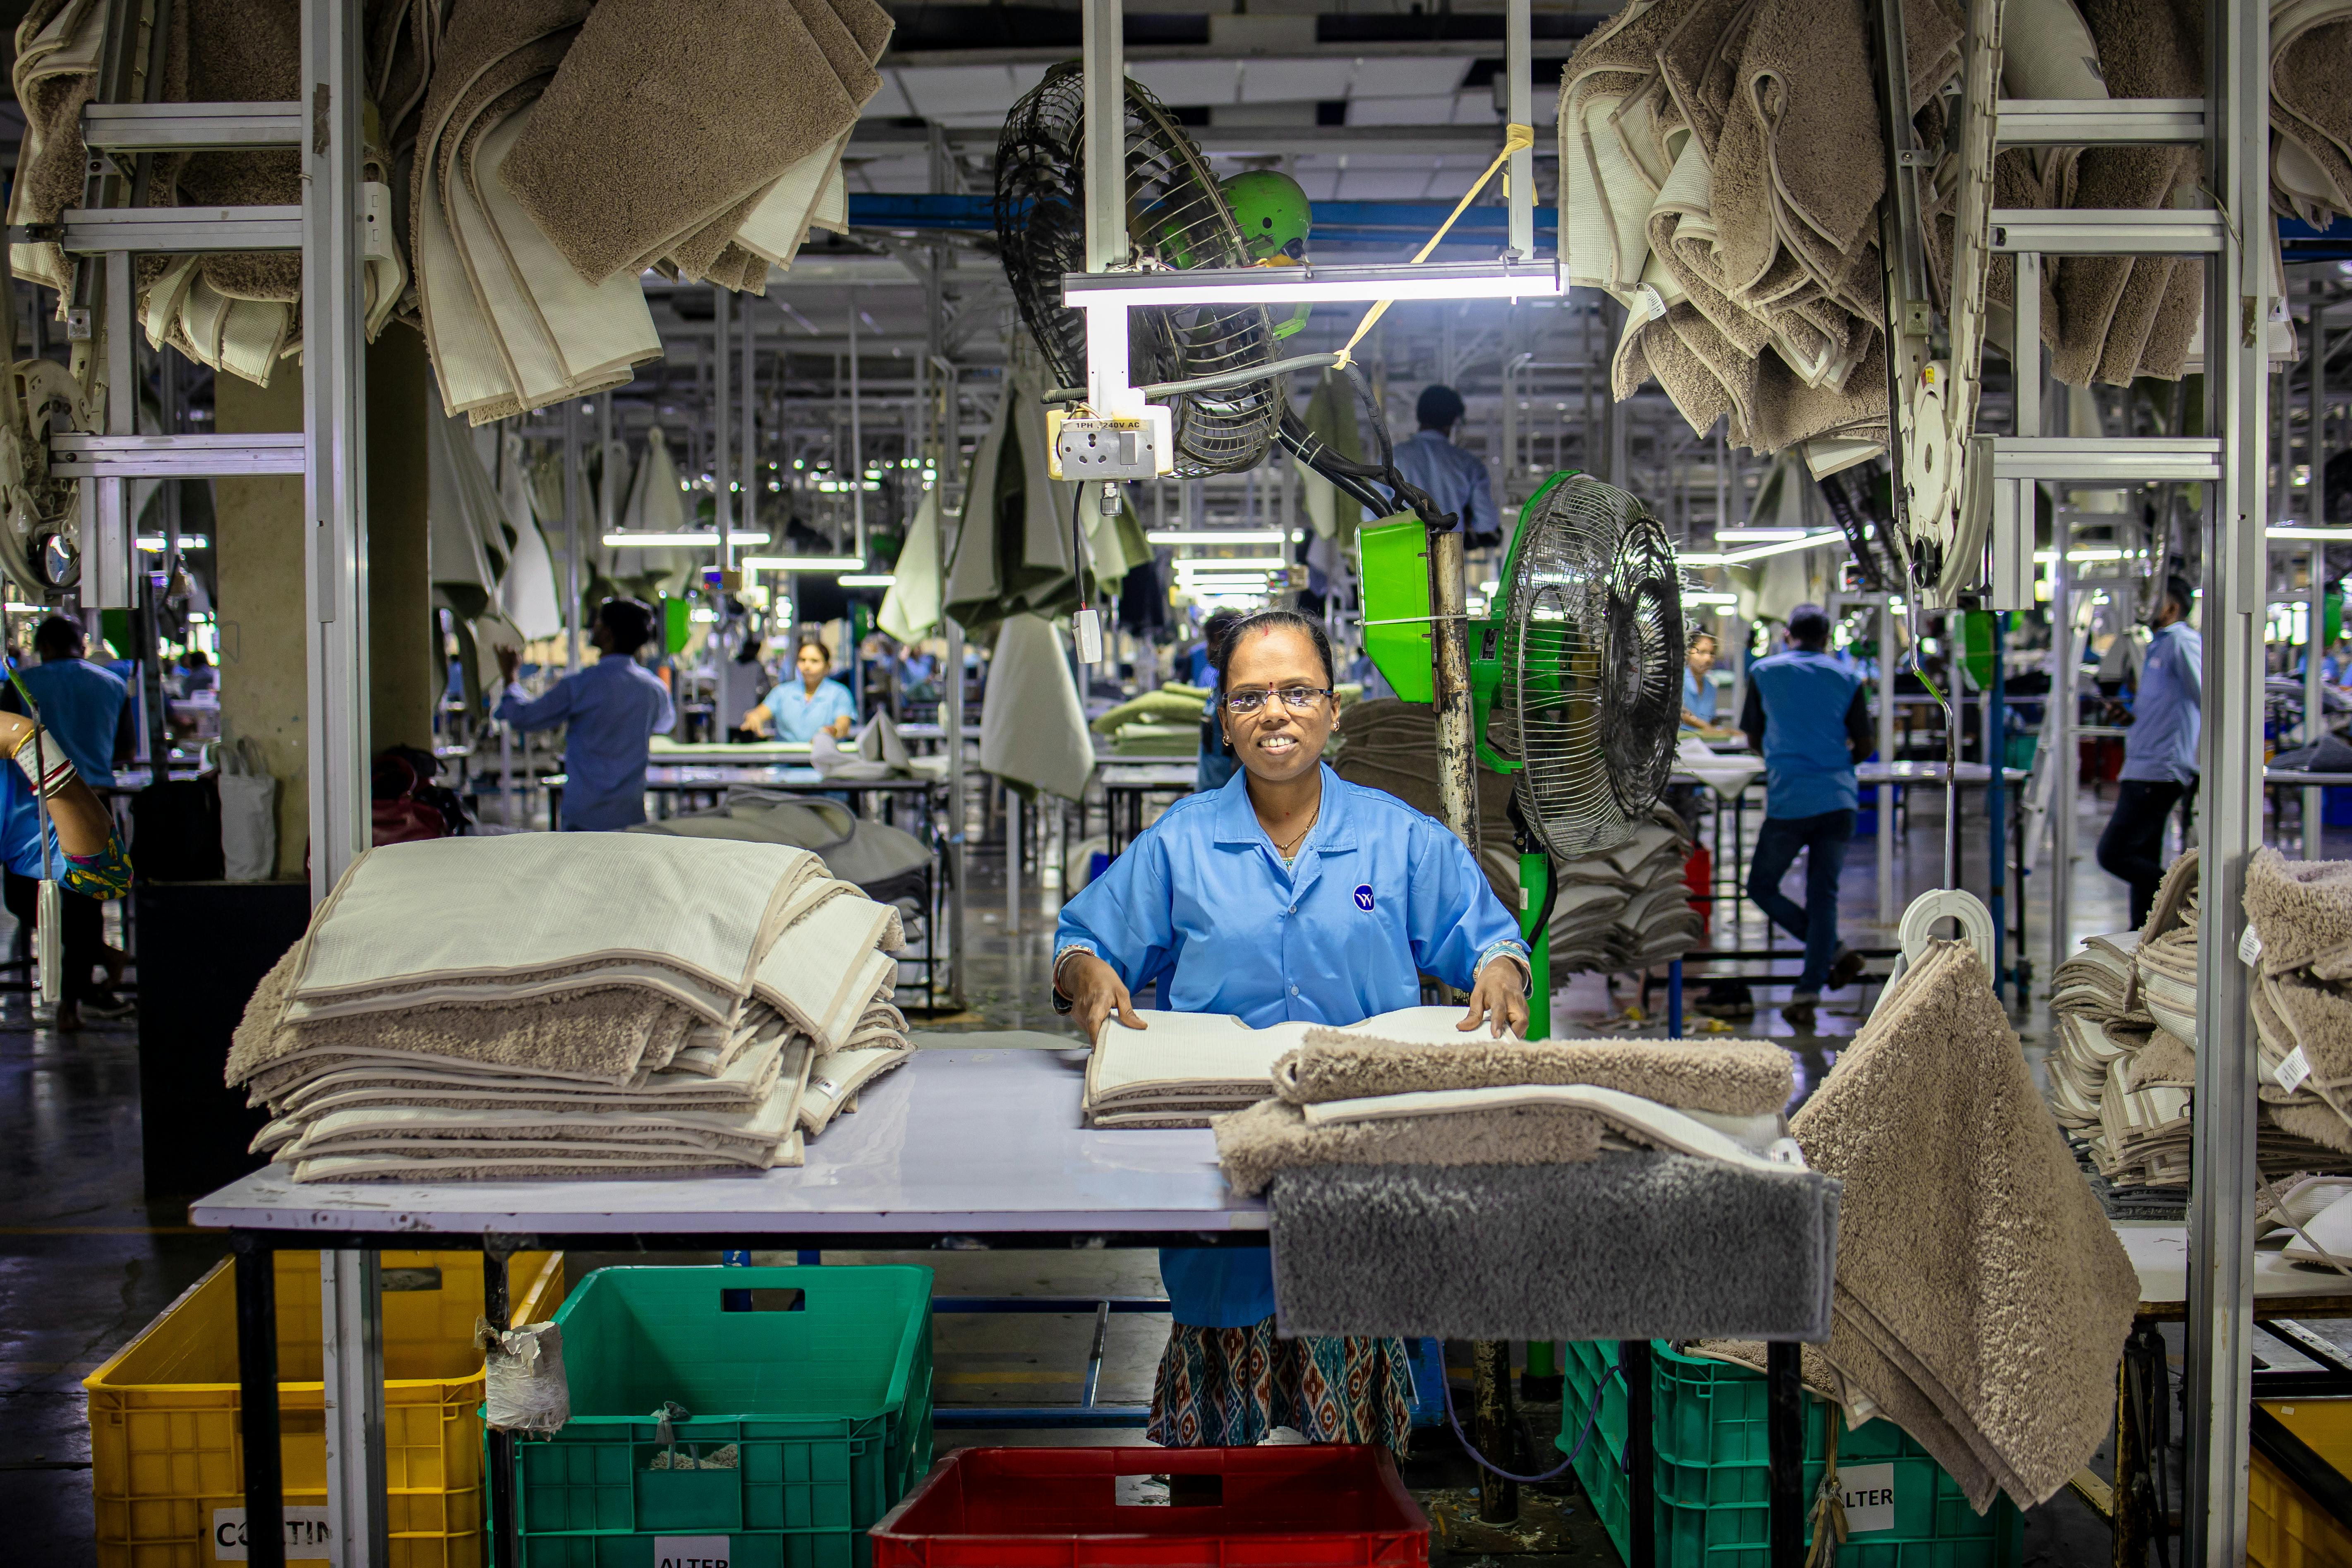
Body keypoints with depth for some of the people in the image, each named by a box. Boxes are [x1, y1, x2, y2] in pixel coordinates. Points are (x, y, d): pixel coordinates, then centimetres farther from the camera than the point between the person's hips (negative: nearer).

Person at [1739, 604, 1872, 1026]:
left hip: (1788, 799, -3)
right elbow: (1865, 746, 11)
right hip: (1839, 798, 3)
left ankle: (1835, 952, -1)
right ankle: (1808, 993, 0)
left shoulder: (1763, 672, 8)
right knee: (1823, 895, 7)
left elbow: (1754, 739, 17)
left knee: (1762, 888, 11)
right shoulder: (1847, 676, 10)